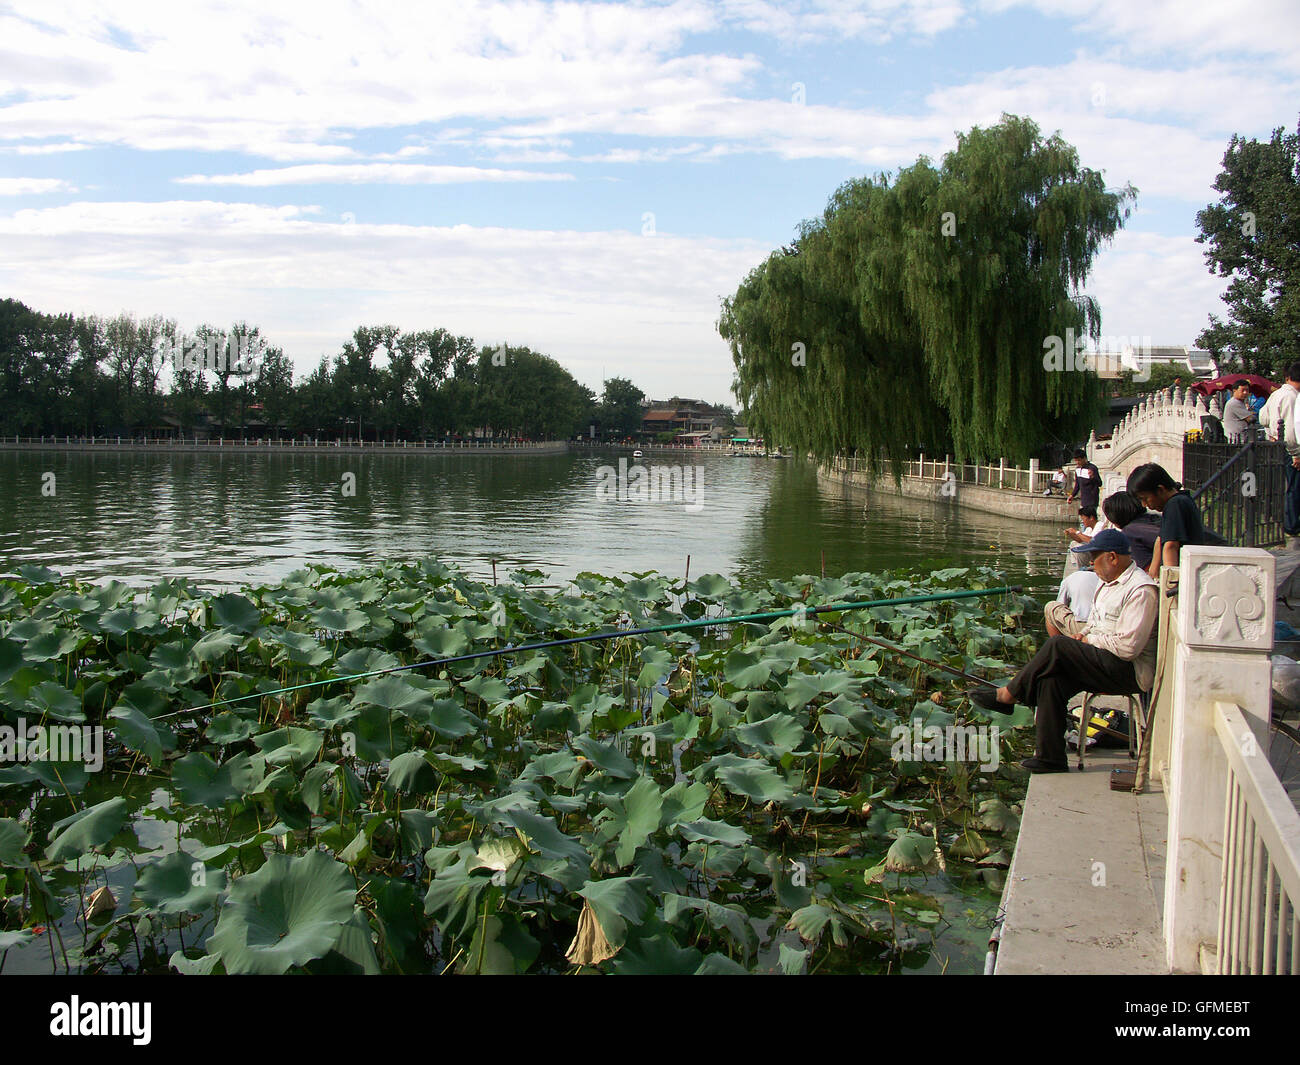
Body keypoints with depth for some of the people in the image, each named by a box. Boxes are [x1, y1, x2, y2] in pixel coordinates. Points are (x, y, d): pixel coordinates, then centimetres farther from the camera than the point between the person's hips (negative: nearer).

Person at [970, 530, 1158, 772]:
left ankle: (1007, 695, -9)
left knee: (1057, 646, -23)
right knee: (1051, 679, -15)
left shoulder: (1141, 591, -16)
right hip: (1106, 663, 9)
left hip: (1130, 671, -9)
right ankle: (1049, 758, -15)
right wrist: (1083, 636, 3)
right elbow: (1095, 623, 26)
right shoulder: (1107, 581, 15)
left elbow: (1128, 647, -23)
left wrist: (1087, 640, -10)